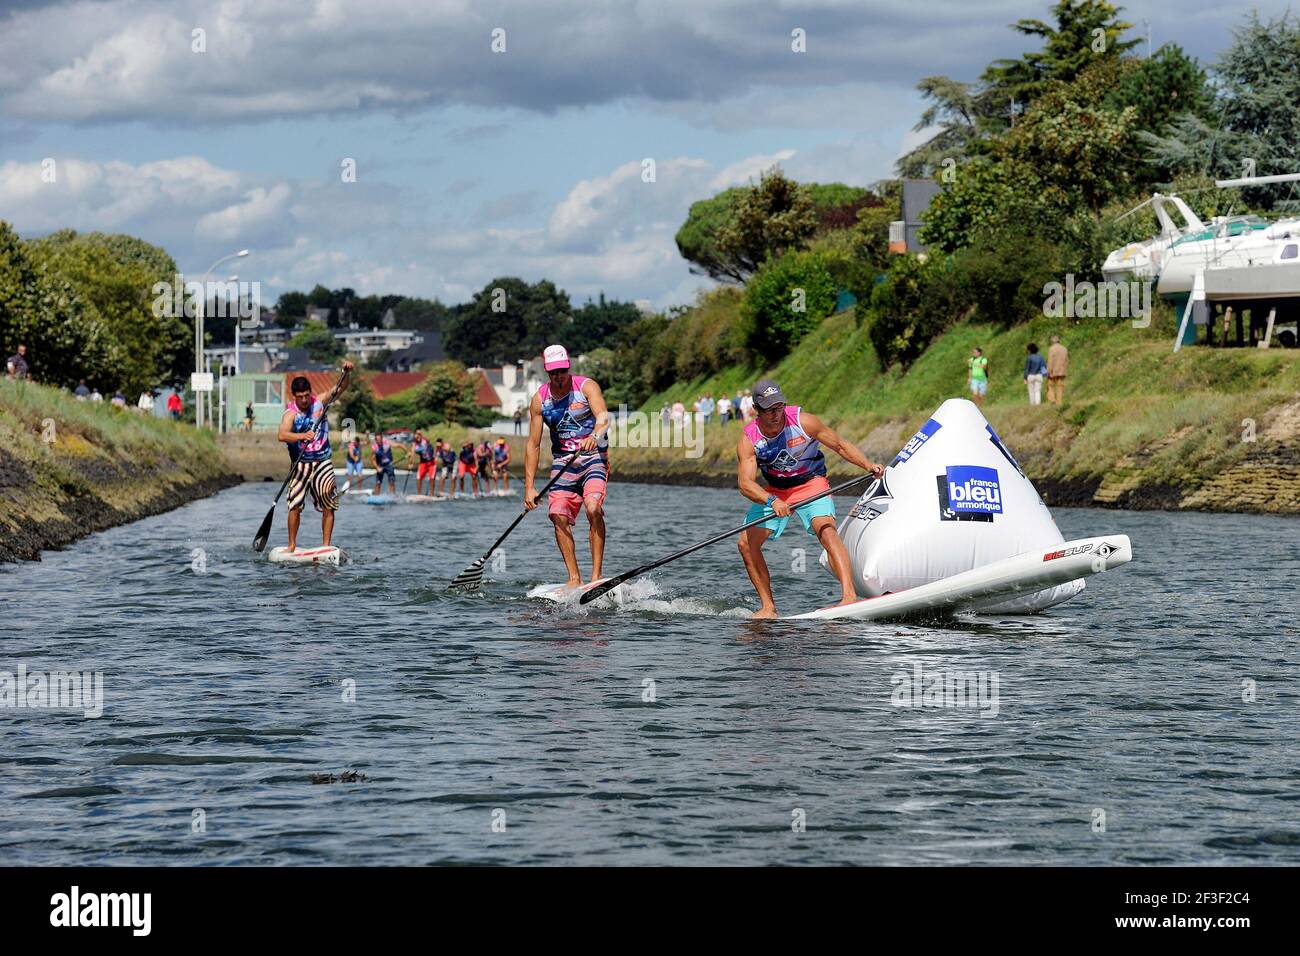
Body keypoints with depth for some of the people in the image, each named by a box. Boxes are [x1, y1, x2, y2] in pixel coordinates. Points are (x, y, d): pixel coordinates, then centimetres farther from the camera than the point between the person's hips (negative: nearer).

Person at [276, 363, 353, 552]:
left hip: (323, 462, 2)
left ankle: (325, 544, -3)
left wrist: (346, 373, -23)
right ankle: (292, 545, 6)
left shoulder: (319, 402, 1)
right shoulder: (290, 413, -11)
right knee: (295, 506, -5)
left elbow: (339, 389, -4)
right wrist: (302, 436, -44)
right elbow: (282, 435, -28)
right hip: (301, 464, -2)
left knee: (328, 505, -6)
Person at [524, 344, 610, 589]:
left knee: (593, 509, -25)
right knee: (559, 516, -12)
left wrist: (595, 435, -47)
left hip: (593, 458, -4)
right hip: (562, 462, 4)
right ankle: (574, 578, -5)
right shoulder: (540, 400, 3)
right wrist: (529, 487, -1)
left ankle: (596, 575, -22)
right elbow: (533, 444, 5)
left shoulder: (586, 386, -7)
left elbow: (603, 417, -23)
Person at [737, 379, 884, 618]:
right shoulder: (748, 440, -17)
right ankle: (768, 608, 5)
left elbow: (840, 446, -7)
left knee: (827, 532, -28)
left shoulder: (803, 422, -19)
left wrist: (869, 465, -21)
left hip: (810, 483, -3)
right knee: (746, 543, -5)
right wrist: (772, 502, -46)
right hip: (773, 490, 3)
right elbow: (745, 482, -28)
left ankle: (849, 596, -41)